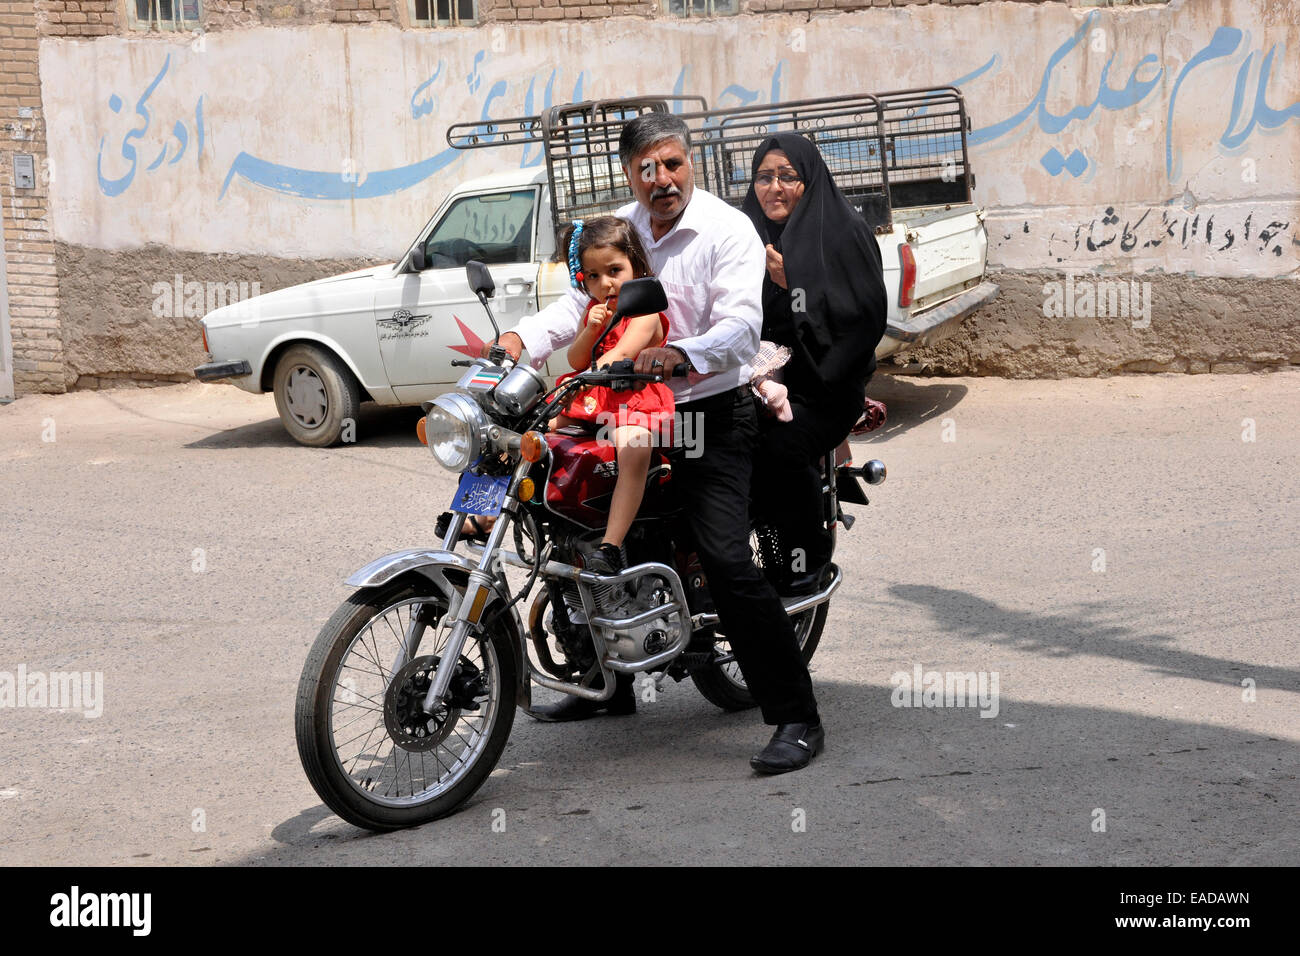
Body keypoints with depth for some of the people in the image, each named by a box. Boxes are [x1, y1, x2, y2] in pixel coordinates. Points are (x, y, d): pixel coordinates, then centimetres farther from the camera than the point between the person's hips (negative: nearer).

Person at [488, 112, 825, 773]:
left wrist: (682, 355, -42)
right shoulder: (619, 228, 11)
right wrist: (524, 338, -13)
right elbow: (581, 299, 6)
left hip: (712, 419, -7)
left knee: (727, 562, -17)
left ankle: (796, 718, -10)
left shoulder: (727, 229, -10)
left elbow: (741, 326, -22)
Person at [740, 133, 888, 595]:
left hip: (823, 385, -4)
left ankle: (807, 557, -12)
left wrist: (791, 285, -17)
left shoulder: (843, 231, -1)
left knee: (781, 444, -32)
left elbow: (868, 315, -10)